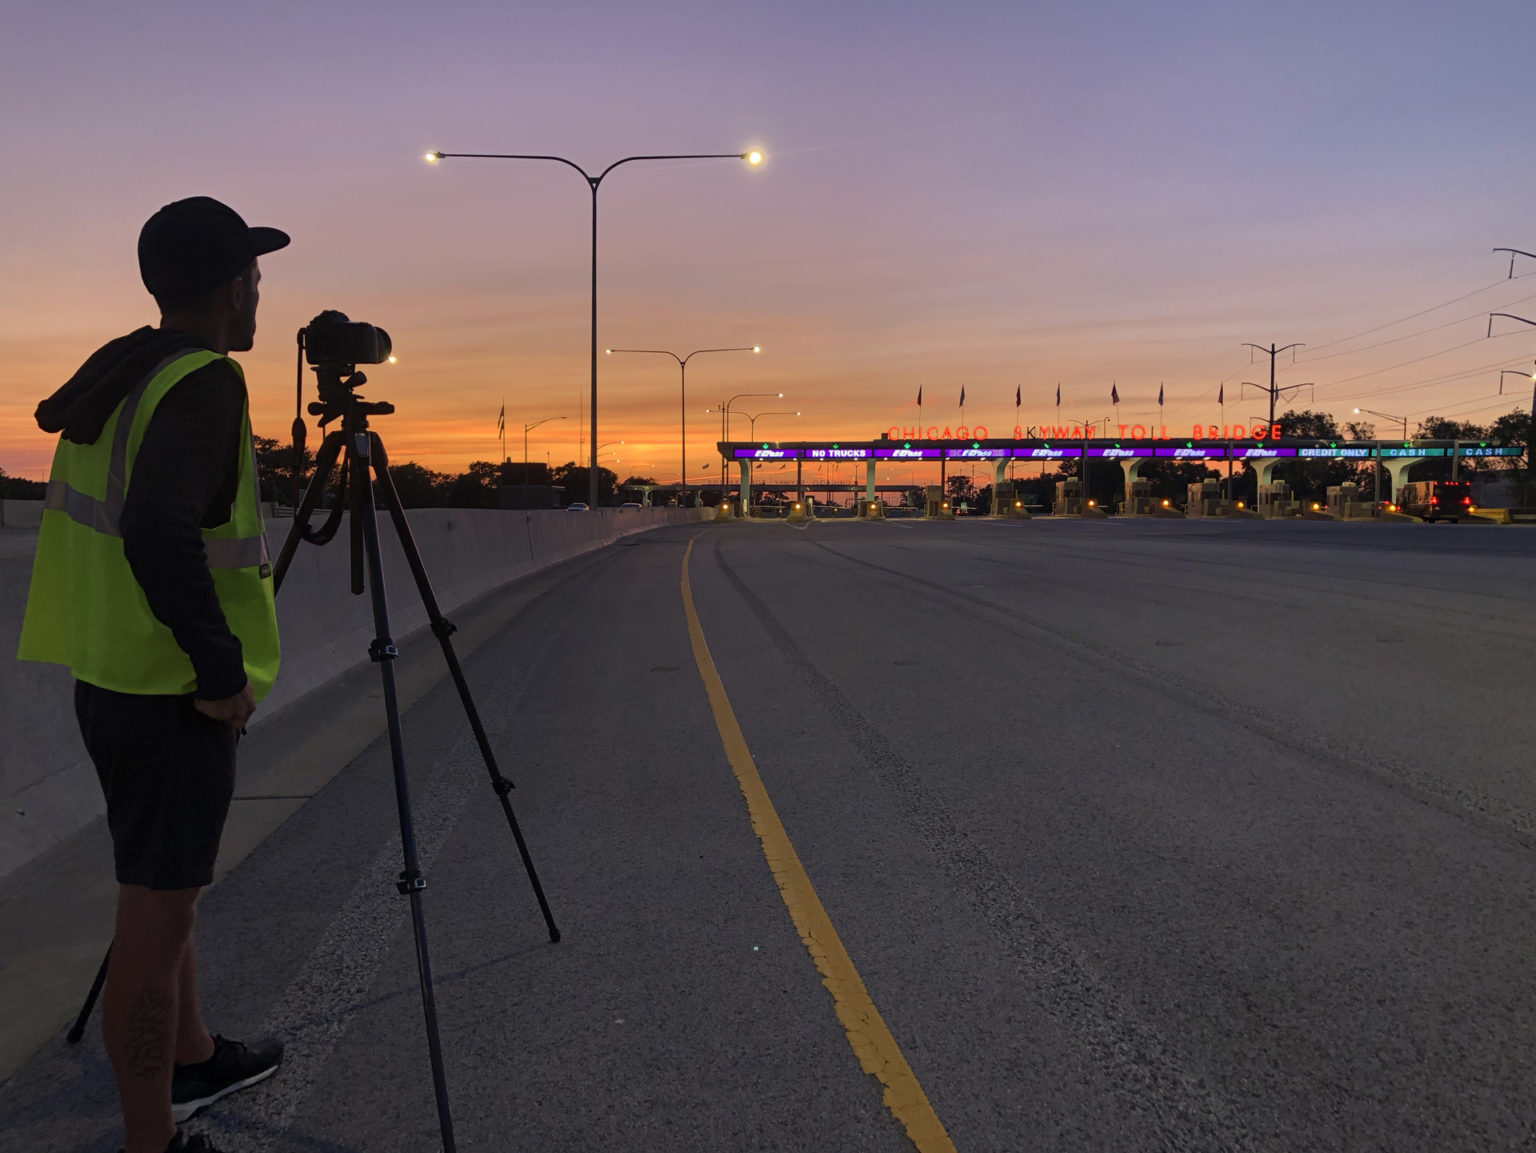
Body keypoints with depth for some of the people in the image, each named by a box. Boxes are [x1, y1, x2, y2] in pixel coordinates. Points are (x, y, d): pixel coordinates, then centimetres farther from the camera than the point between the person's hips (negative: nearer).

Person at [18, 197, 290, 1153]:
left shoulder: (121, 370, 10)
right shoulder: (204, 383, -18)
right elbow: (159, 531, -32)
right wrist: (223, 668, -23)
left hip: (115, 675, 9)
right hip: (172, 694, -9)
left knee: (166, 888, 22)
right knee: (157, 915, 1)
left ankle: (192, 1060, 41)